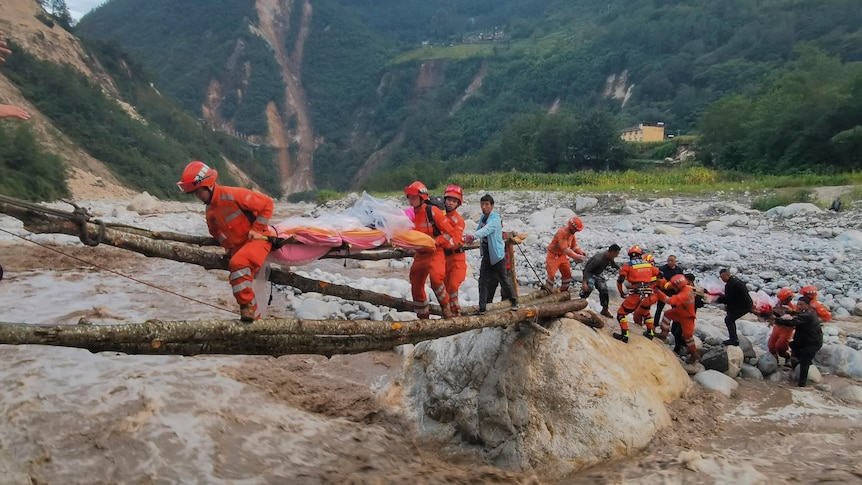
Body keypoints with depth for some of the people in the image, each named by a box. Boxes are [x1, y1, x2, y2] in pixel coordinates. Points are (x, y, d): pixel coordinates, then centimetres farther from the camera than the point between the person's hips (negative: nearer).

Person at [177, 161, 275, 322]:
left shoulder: (233, 195, -20)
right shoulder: (210, 211, 6)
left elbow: (267, 203, -18)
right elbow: (215, 231, 27)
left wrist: (256, 229, -16)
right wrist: (229, 247, 12)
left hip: (258, 238, -9)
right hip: (239, 245, 9)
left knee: (238, 264, -32)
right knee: (241, 282, 7)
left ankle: (247, 306, -20)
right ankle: (254, 317, 21)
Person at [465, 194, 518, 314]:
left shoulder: (495, 219, -20)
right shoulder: (482, 217, 6)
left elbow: (487, 230, -38)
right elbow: (478, 230, 5)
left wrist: (473, 236, -54)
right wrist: (467, 238, -14)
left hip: (497, 254, -6)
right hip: (486, 255, 6)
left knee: (503, 279, 7)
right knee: (483, 280, 0)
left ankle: (514, 302, 28)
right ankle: (482, 307, 3)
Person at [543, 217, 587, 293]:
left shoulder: (572, 233, -3)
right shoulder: (562, 232, -29)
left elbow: (574, 246, 6)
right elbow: (565, 249, -34)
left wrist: (581, 252, -13)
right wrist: (576, 257, -38)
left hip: (562, 256, 8)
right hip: (553, 256, -8)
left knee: (567, 274, 10)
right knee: (551, 275, -10)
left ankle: (564, 291, 26)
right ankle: (547, 292, 5)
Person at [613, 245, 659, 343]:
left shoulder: (628, 265, 2)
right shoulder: (648, 265, 14)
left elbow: (620, 280, -4)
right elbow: (659, 274, 20)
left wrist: (621, 292, 10)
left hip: (635, 294, -5)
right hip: (648, 293, 5)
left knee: (622, 312, 6)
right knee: (646, 312, 32)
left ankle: (624, 335, -3)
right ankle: (650, 333, 39)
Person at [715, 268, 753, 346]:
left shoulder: (730, 284, -21)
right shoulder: (736, 279, 13)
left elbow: (728, 298, -17)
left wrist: (718, 300, -3)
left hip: (743, 306, -10)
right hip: (746, 304, 10)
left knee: (728, 319, -5)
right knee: (731, 319, 20)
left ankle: (733, 339, -6)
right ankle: (734, 339, 25)